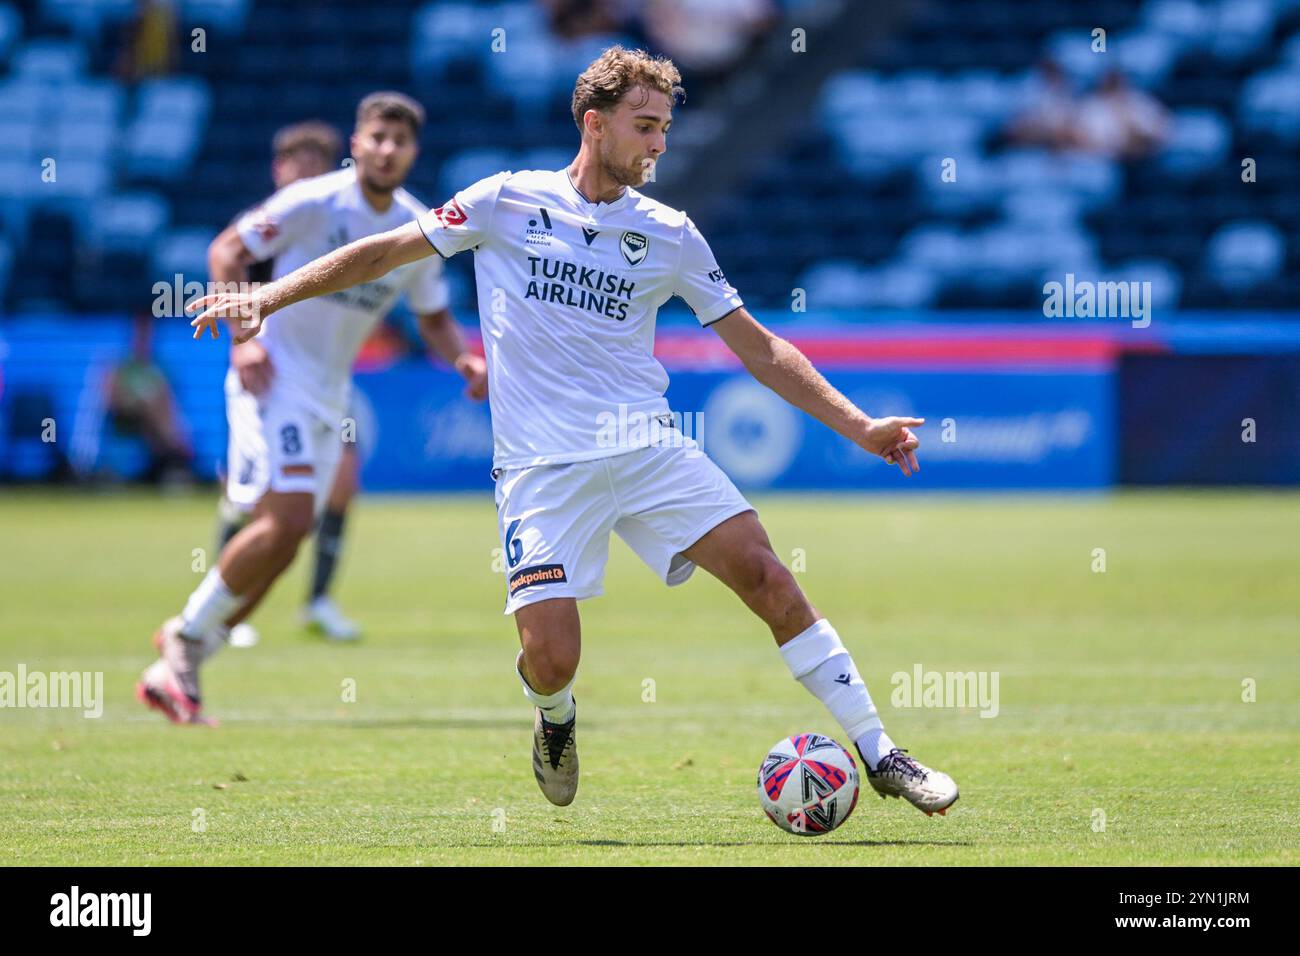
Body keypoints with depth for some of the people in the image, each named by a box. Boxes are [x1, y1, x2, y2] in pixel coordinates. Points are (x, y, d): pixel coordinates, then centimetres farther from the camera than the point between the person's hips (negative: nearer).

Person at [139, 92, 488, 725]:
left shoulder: (418, 230, 6)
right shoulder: (314, 203, -12)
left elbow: (434, 317, 18)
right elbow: (228, 250, -7)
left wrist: (463, 359, -2)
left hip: (329, 394, 7)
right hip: (274, 378, -7)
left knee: (283, 539, 4)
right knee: (286, 521, -21)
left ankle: (176, 670, 13)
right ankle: (188, 632, -3)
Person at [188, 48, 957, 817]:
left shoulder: (672, 235, 9)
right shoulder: (509, 202, 3)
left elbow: (759, 349, 13)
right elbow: (387, 251, 9)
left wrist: (858, 426, 7)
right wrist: (269, 296, 1)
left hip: (648, 448, 2)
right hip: (542, 464, -2)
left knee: (765, 574, -15)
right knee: (552, 659, -15)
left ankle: (879, 755, -7)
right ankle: (556, 720, 24)